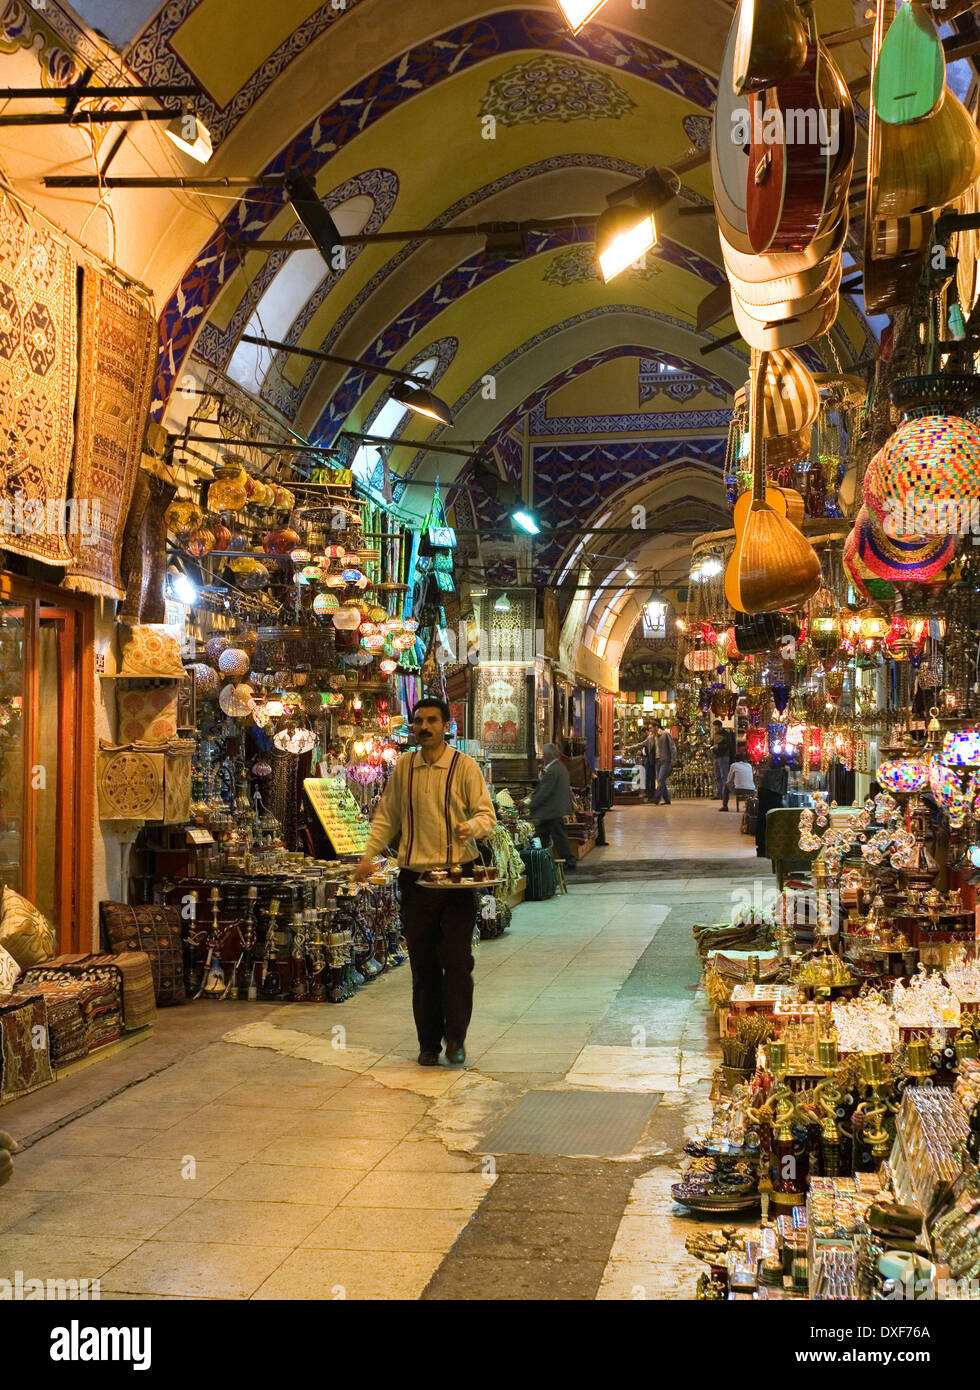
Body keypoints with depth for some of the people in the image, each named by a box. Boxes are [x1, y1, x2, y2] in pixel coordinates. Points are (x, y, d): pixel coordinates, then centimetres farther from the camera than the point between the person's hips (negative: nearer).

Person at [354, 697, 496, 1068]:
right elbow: (386, 816, 16)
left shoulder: (464, 766, -2)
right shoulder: (403, 767, 8)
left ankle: (455, 1038, 8)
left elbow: (487, 814, -3)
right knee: (423, 964, 6)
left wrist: (471, 827, -25)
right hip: (415, 876, 3)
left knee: (457, 960, -4)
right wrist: (369, 856, 5)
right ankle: (429, 1042, 16)